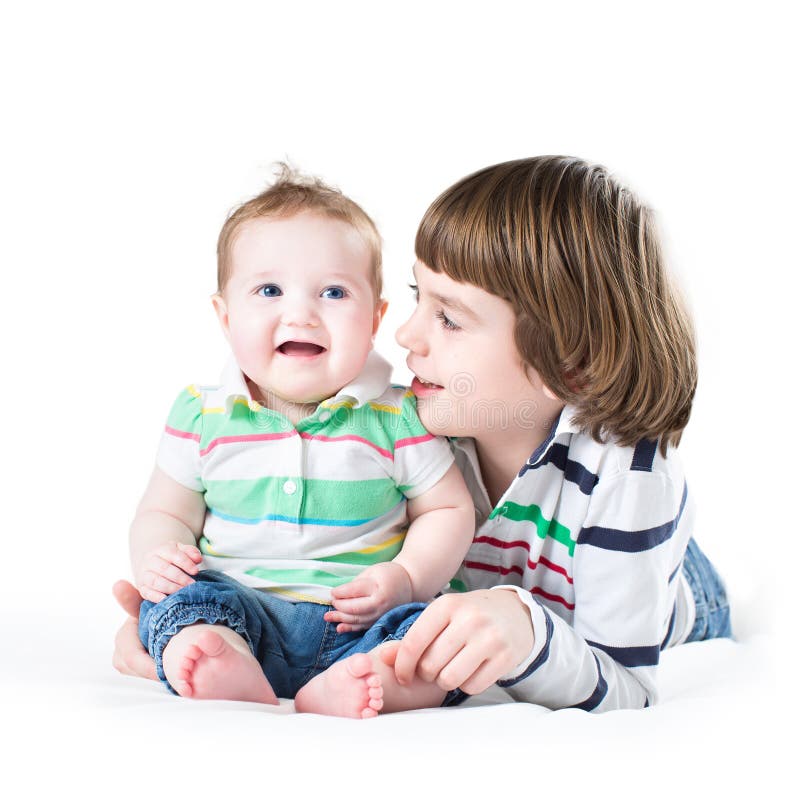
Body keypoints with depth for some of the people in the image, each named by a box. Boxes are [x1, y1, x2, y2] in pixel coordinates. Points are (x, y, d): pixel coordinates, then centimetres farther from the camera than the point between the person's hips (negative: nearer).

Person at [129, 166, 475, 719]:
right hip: (242, 607, 1)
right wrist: (155, 556, -9)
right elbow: (165, 513, 15)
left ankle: (335, 693, -50)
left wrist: (405, 579, -12)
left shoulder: (398, 417, 1)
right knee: (178, 599, -27)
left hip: (359, 624, -1)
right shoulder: (202, 415, 6)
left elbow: (449, 510, 7)